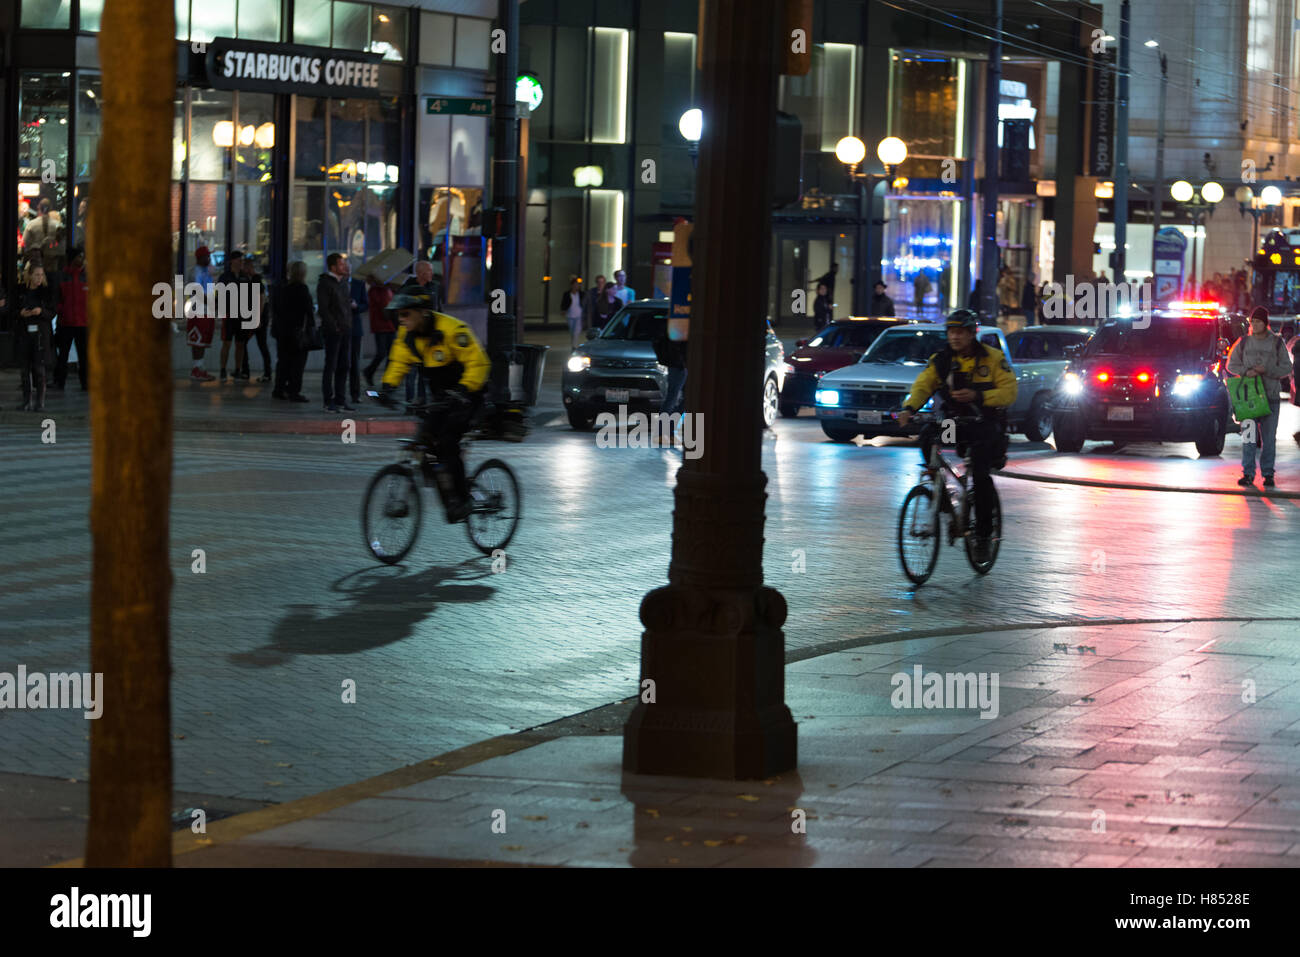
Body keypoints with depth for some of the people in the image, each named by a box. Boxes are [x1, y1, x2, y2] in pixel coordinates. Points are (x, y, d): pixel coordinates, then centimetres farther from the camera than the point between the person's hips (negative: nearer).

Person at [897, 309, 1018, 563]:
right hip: (953, 421, 3)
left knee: (980, 475, -21)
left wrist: (977, 396, -28)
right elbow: (922, 385, -7)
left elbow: (1008, 392, -12)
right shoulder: (941, 360, 3)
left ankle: (983, 535, -7)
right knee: (927, 436, -28)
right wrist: (909, 408, -28)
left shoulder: (993, 358, -6)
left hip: (985, 424, -3)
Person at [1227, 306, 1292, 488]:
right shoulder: (1243, 342, 8)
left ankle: (1268, 473, 9)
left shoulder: (1277, 343, 5)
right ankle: (1248, 473, 0)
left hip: (1271, 396, 0)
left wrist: (1267, 370, -12)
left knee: (1269, 438, 1)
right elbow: (1231, 364, 11)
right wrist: (1246, 371, -8)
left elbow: (1286, 369, 4)